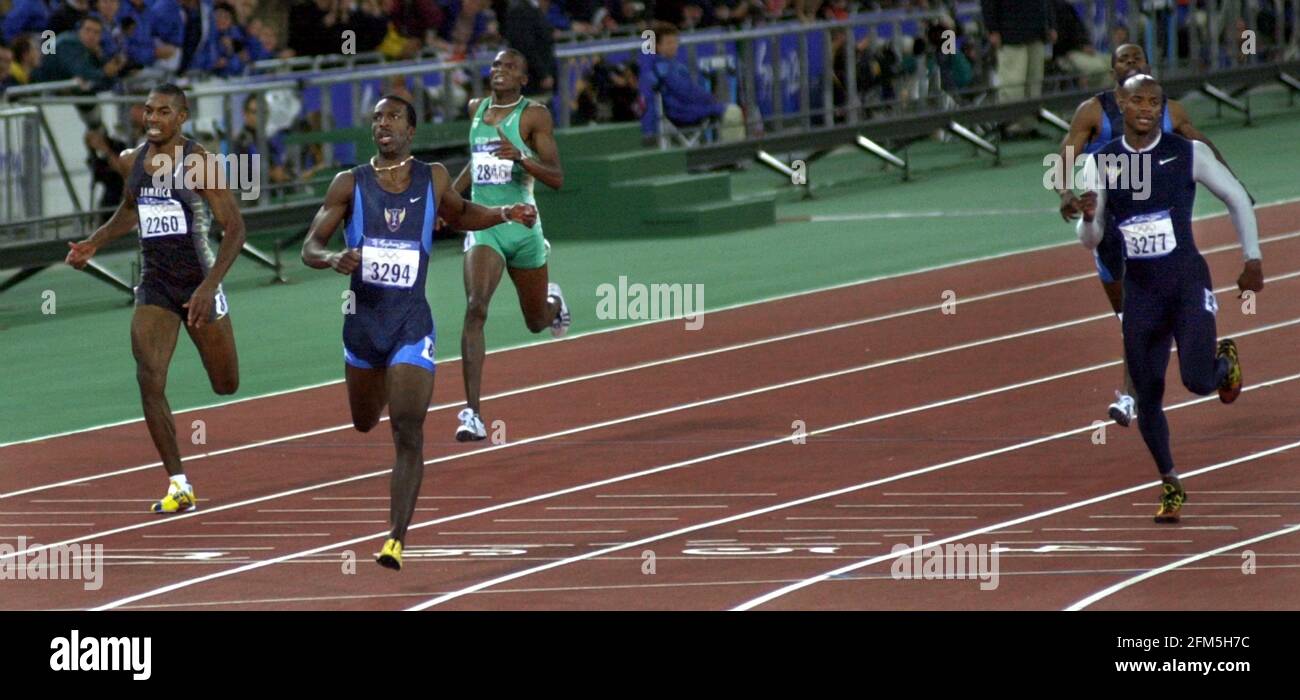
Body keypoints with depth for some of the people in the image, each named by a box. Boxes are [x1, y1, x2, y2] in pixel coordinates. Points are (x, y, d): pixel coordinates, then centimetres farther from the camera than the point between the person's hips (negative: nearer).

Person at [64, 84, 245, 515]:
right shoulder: (134, 161, 3)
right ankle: (179, 486, -12)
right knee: (149, 380, -16)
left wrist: (210, 286, -25)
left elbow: (235, 228, -17)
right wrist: (93, 244, 11)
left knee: (225, 387, 11)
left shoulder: (198, 164, -15)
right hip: (154, 285, 4)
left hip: (198, 282, -4)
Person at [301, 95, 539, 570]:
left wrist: (504, 215, 6)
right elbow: (310, 246, -3)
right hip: (363, 318, 2)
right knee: (364, 424, 22)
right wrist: (333, 260, -26)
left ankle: (397, 540, -16)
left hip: (412, 322, -2)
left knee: (408, 432, -15)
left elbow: (459, 214, 23)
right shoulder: (350, 185, -3)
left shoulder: (433, 179, 1)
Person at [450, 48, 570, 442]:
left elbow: (557, 178, -12)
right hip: (482, 226, 2)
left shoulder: (534, 115, -6)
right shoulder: (476, 109, 9)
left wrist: (521, 157, -27)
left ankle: (553, 301, 58)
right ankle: (472, 412, -26)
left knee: (537, 321, 16)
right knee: (475, 308, -22)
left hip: (522, 227, -2)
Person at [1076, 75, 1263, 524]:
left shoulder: (1188, 154, -5)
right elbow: (1091, 240, 5)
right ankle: (1170, 484, 22)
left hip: (1187, 280, -3)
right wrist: (1088, 218, -18)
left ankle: (1225, 361, 19)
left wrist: (1253, 259, 5)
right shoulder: (1101, 163, 1)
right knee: (1147, 398, 3)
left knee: (1197, 381, -19)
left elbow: (1237, 199, 7)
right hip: (1140, 290, 3)